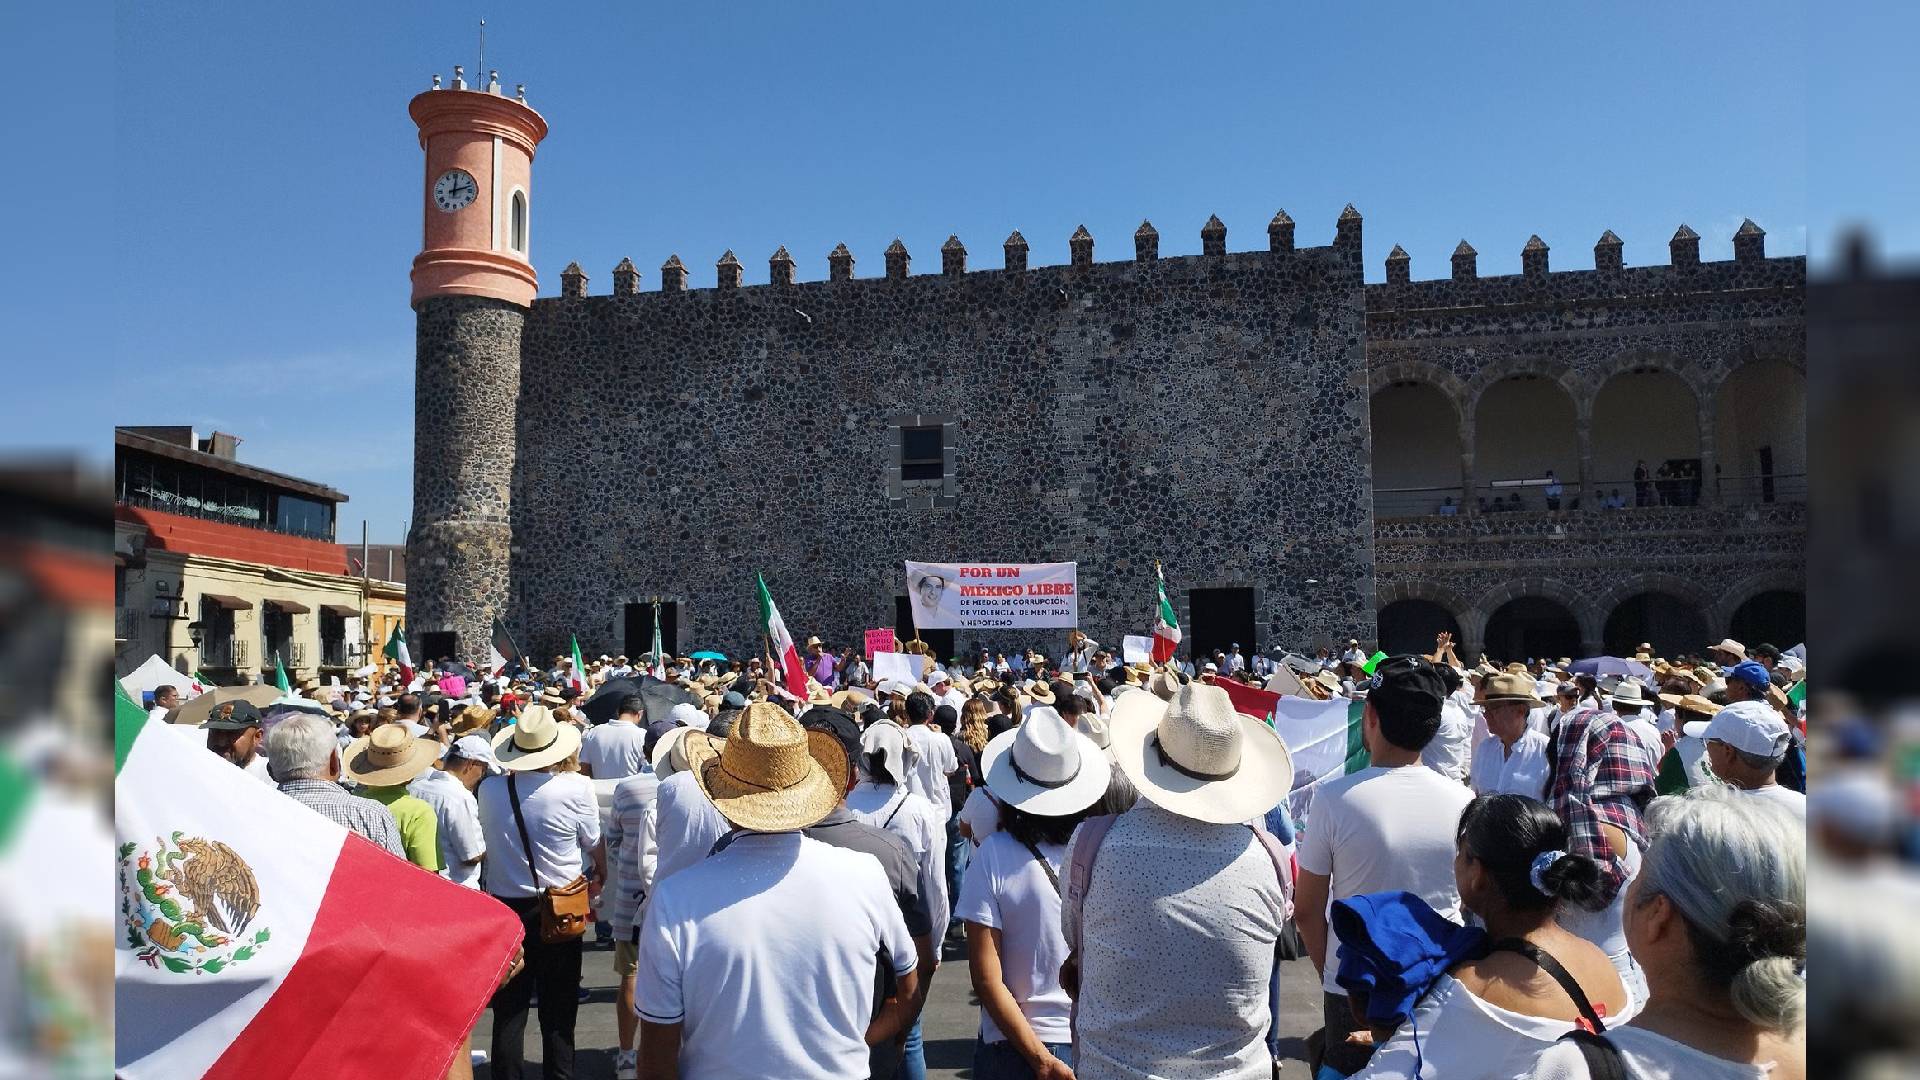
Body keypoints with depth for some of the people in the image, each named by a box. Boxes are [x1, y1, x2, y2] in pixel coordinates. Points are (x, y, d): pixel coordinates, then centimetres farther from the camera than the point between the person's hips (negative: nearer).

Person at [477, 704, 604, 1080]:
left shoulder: (490, 790, -9)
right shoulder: (575, 787, -18)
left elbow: (488, 840, 9)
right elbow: (595, 845, -4)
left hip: (505, 905, 2)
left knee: (509, 1007, 14)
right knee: (558, 1007, 11)